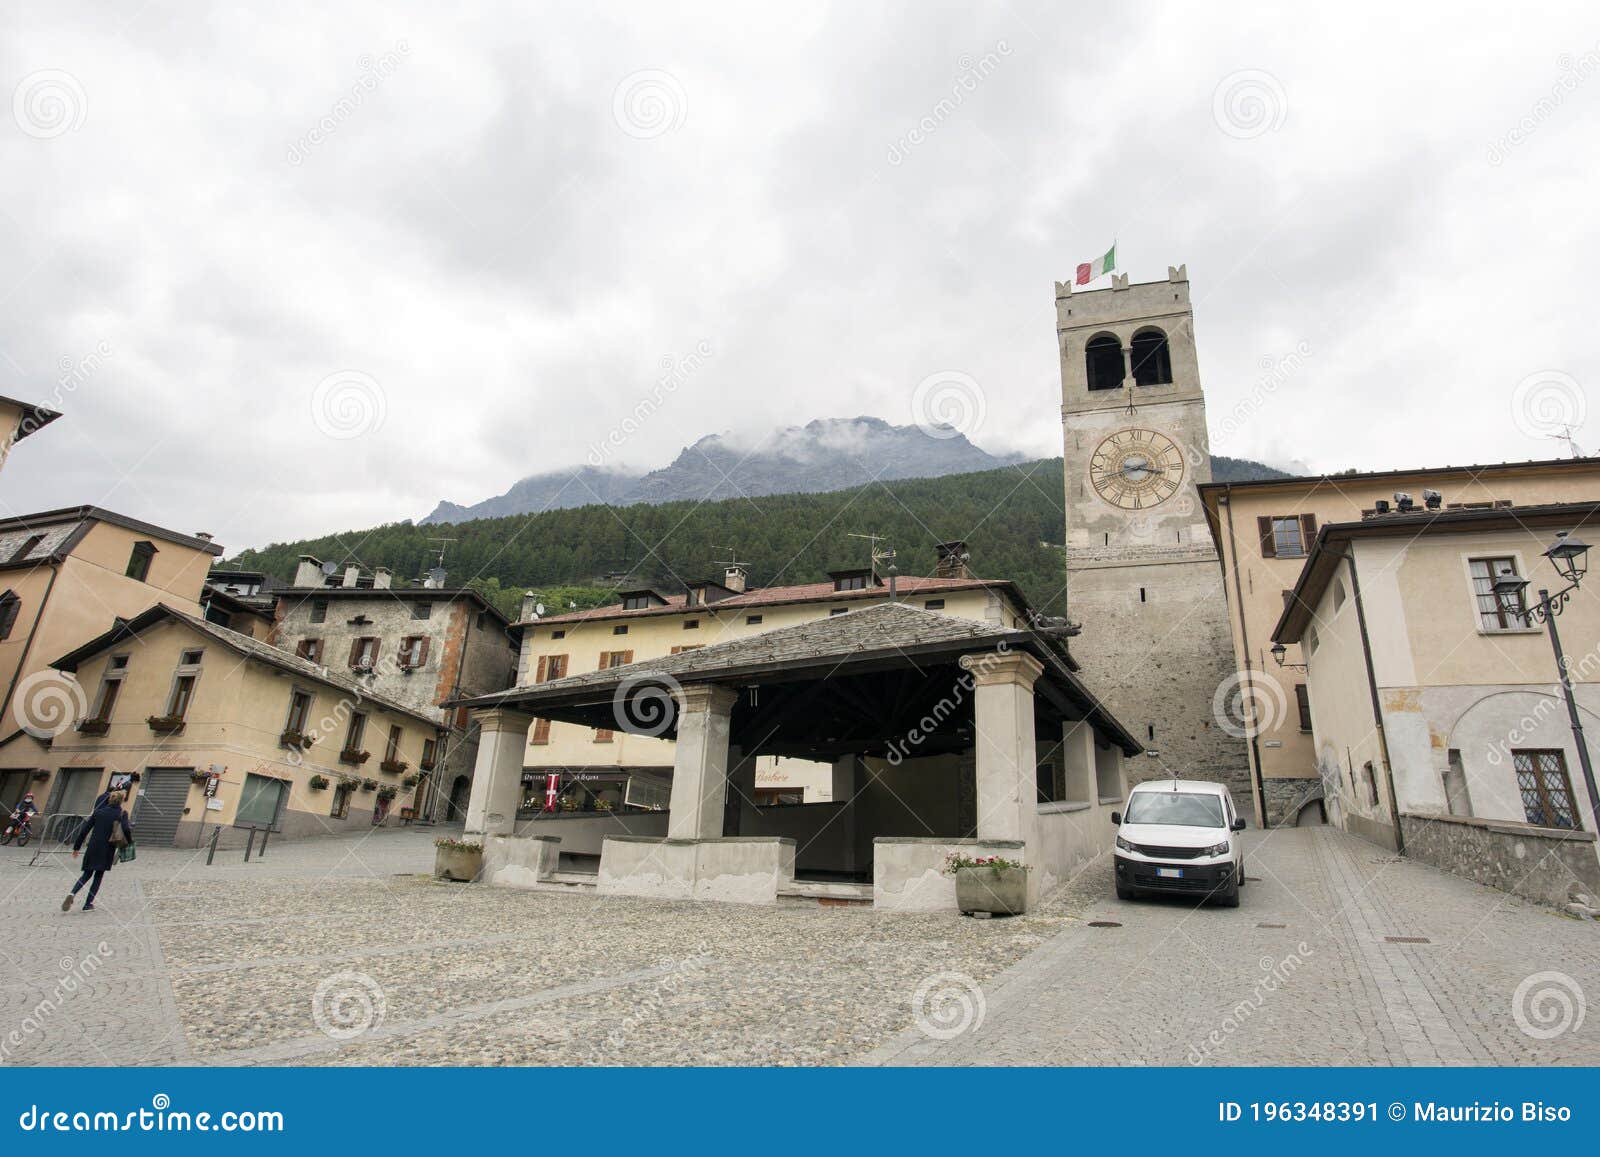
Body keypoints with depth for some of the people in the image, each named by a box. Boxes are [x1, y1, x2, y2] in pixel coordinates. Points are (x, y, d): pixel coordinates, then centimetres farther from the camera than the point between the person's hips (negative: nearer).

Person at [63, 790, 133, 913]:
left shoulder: (99, 811, 7)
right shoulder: (122, 814, -3)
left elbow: (85, 829, 7)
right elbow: (126, 829, -17)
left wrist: (77, 847, 13)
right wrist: (130, 841, 1)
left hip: (93, 848, 3)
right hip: (107, 850, -3)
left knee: (87, 874, 15)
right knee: (98, 876, 9)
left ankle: (72, 893, -10)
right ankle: (88, 904, 8)